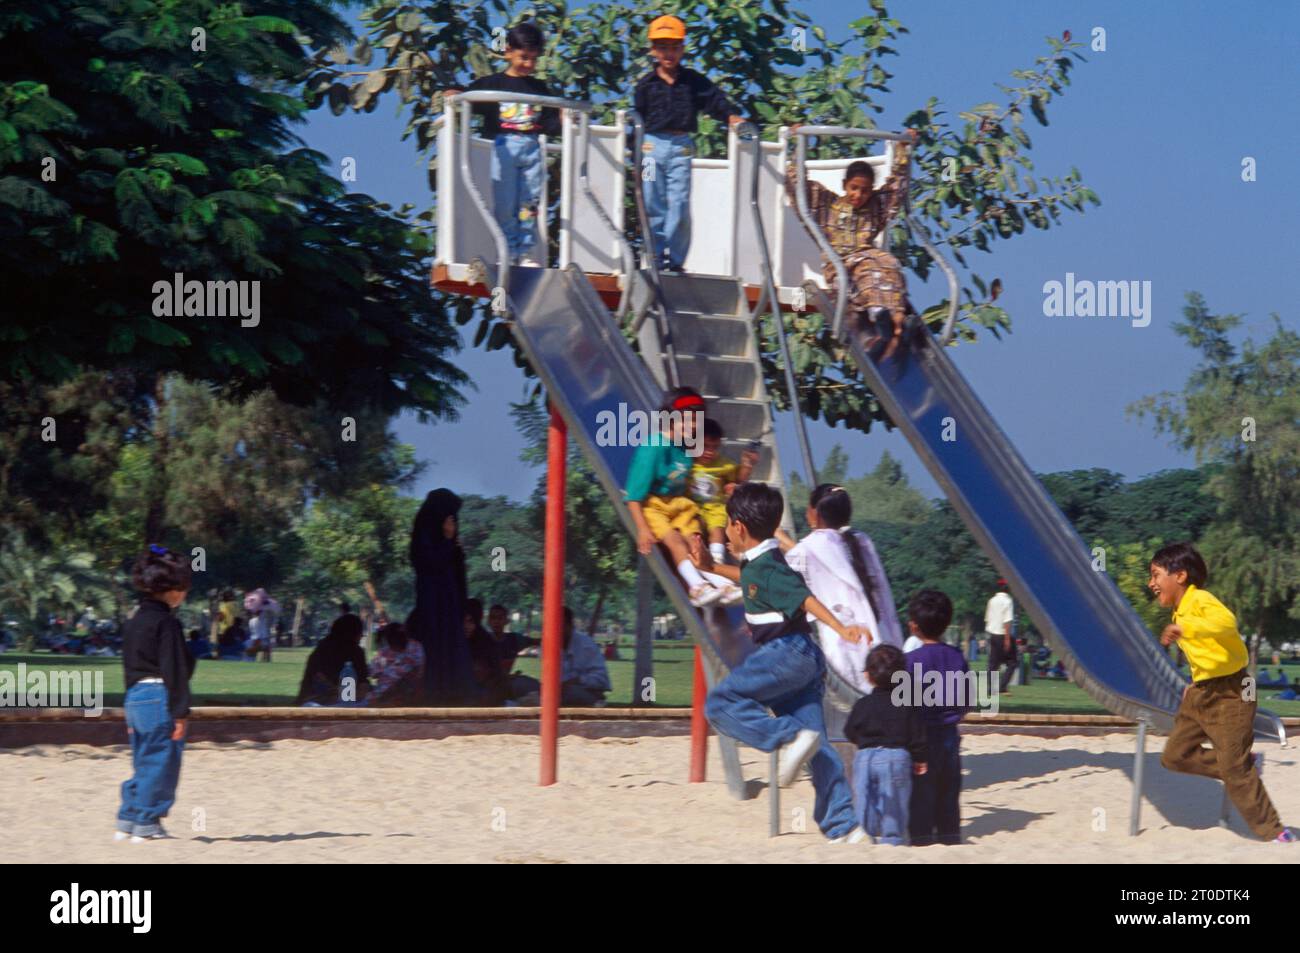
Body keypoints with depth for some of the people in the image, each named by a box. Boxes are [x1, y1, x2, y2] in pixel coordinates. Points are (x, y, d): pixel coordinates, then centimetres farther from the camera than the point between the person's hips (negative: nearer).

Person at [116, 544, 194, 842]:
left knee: (143, 764, 15)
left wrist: (131, 712, 24)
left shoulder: (133, 622, 14)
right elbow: (174, 670, -16)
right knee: (159, 765, -1)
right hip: (159, 698, -9)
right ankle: (146, 826, 1)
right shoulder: (166, 623, -13)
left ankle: (126, 823, 15)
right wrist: (180, 713, -15)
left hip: (135, 697, 9)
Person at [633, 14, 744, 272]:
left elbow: (717, 102, 2)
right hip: (653, 145, 0)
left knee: (679, 204, -7)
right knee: (654, 206, 0)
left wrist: (733, 118, -18)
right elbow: (637, 119, 8)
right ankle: (658, 258, 6)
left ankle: (674, 260, -4)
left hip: (681, 147, 0)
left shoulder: (695, 82, 7)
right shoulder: (646, 84, 6)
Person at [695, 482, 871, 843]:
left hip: (785, 651, -10)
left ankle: (789, 737, -24)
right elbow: (749, 580, 42)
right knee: (816, 746, 4)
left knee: (720, 703, -14)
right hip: (803, 657, 10)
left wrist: (841, 629, -38)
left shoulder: (765, 568, -13)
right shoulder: (761, 562, 17)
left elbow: (805, 598, -27)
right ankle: (843, 824, -1)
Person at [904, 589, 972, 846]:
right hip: (950, 735, 5)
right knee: (949, 791, 13)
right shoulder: (957, 657, 1)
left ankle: (921, 838, 2)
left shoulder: (911, 660, -14)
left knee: (921, 793, 1)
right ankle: (950, 836, 18)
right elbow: (968, 702, 6)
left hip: (922, 736, -5)